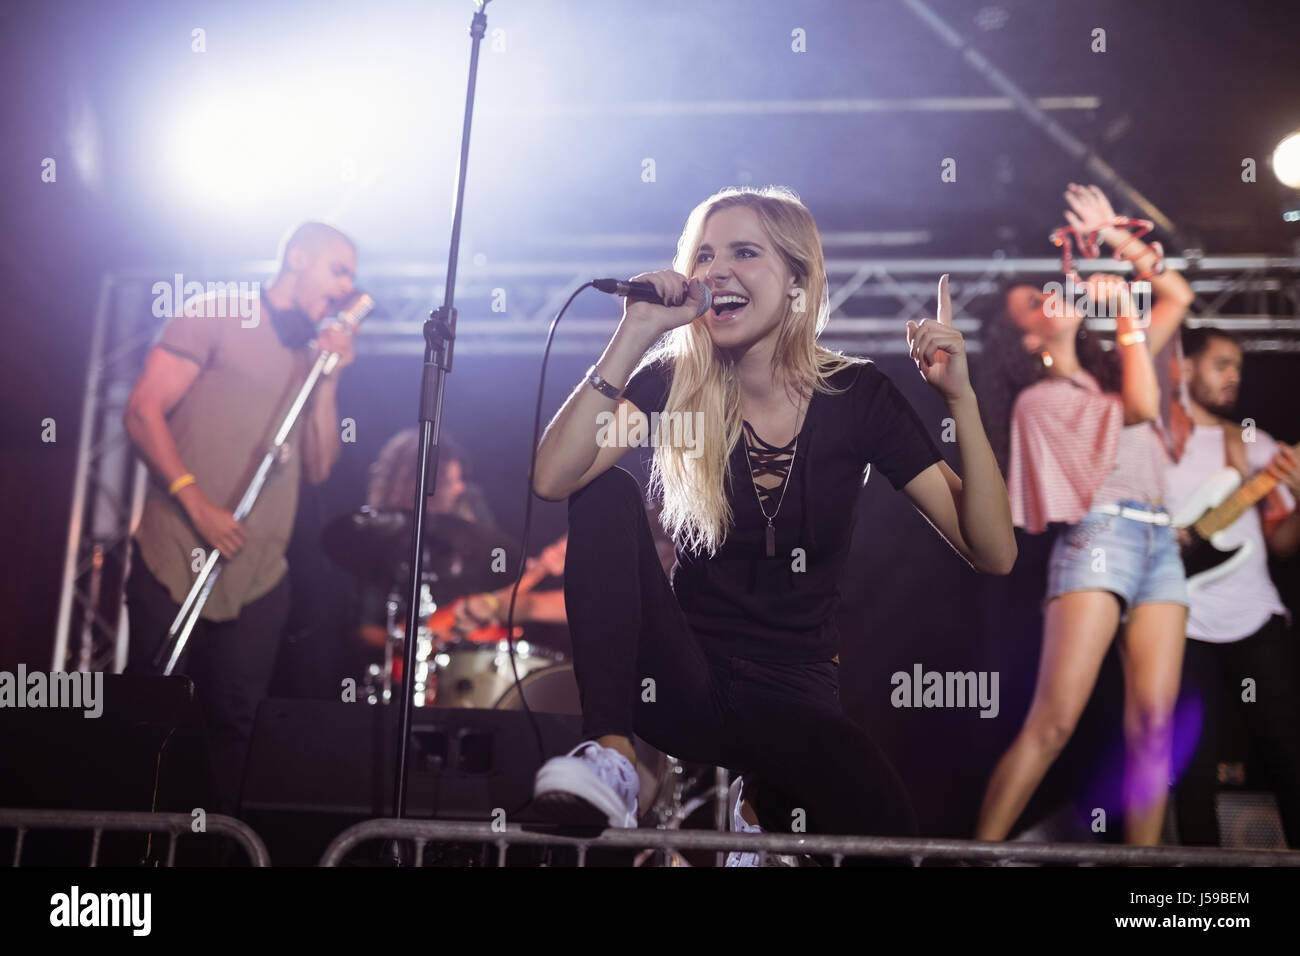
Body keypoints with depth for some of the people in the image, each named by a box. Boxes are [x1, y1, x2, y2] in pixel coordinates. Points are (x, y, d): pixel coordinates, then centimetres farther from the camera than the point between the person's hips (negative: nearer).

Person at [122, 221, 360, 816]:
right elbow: (143, 412, -7)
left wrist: (328, 379, -1)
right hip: (176, 558, -5)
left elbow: (317, 469, 9)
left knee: (236, 720, 6)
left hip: (260, 575, 5)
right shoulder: (215, 317, 0)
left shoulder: (318, 354, 17)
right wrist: (197, 503, -15)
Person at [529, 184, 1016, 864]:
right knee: (606, 491, -22)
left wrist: (960, 399, -18)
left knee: (880, 820, -29)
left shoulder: (856, 395, -4)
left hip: (792, 692, 1)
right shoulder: (674, 382, -3)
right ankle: (611, 755, -23)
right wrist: (633, 337, -23)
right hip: (679, 675, -1)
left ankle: (764, 802, 9)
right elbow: (552, 479, -22)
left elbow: (992, 553, -8)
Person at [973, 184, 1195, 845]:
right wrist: (1124, 309, -1)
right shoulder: (1038, 399, 4)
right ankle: (980, 851, -14)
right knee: (1052, 722, -16)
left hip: (1160, 544, 7)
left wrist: (1115, 239, 21)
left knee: (1153, 724, -6)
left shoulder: (1109, 368, 25)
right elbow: (1142, 407, -9)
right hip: (1098, 538, -7)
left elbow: (1177, 296, 29)